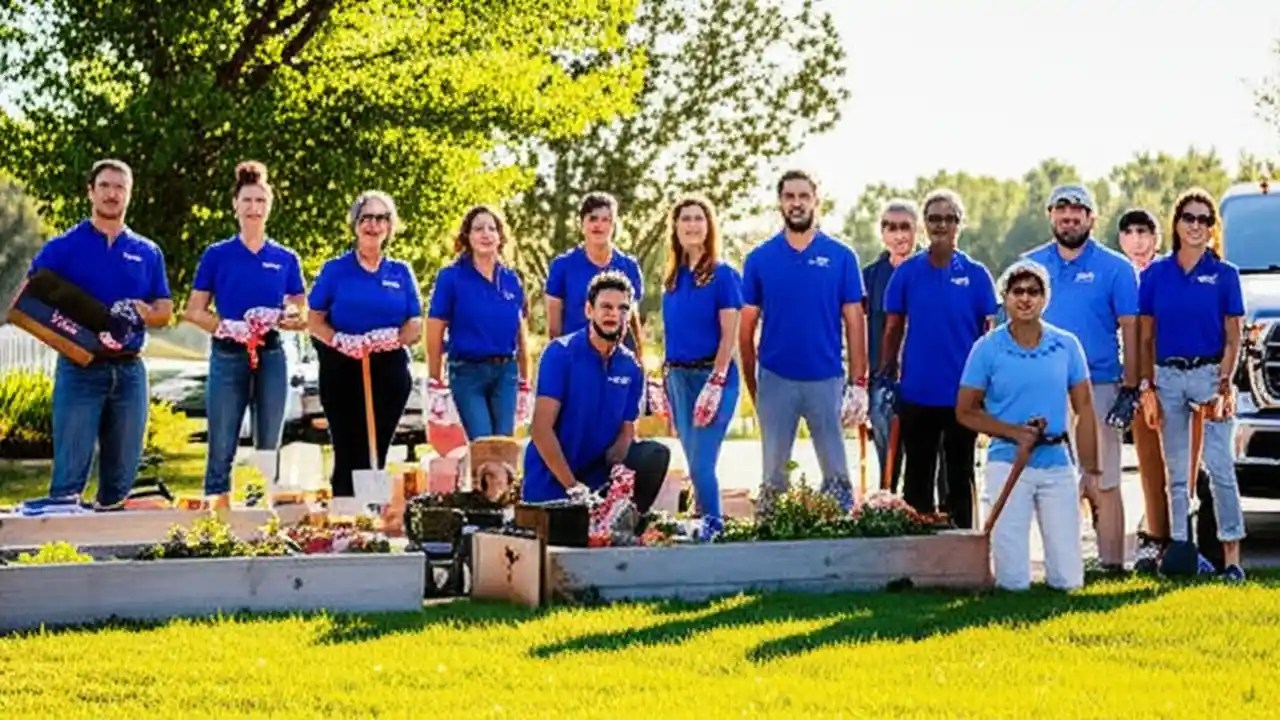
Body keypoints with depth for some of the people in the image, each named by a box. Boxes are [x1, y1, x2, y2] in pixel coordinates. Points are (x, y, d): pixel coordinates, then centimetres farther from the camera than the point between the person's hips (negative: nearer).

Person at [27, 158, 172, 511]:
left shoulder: (148, 252, 13)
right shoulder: (62, 248, 3)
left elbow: (165, 309, 15)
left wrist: (147, 313, -8)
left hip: (130, 369, 4)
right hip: (80, 367, -3)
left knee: (122, 472, 6)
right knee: (70, 470, -8)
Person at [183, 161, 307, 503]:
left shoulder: (286, 258, 9)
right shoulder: (217, 255, 4)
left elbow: (302, 317, 11)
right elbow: (194, 311, 3)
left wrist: (288, 319, -11)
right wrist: (227, 327, -13)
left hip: (271, 357, 2)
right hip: (228, 356, -2)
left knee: (269, 446, 5)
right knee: (222, 447, -1)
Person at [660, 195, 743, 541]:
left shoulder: (723, 275, -5)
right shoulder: (673, 278, 12)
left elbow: (729, 335, -10)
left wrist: (715, 382, -18)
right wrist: (667, 380, 12)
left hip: (711, 374, -6)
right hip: (678, 377, 6)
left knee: (701, 464, -13)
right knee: (695, 464, 9)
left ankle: (713, 528, -3)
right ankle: (707, 526, 16)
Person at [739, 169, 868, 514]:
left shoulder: (841, 256, 2)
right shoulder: (760, 258, 4)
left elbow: (854, 322, 1)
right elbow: (747, 327, 6)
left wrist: (858, 383, -5)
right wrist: (752, 387, 3)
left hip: (827, 379, -1)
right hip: (776, 379, 1)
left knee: (836, 473, 3)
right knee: (773, 474, 8)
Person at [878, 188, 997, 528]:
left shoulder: (976, 274, -1)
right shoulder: (907, 272, 2)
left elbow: (991, 331, 3)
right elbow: (893, 330, 6)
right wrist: (886, 380, 0)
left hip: (963, 395, -1)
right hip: (916, 394, 1)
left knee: (960, 477, 9)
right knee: (917, 477, 10)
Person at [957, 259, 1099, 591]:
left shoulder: (1067, 345, 3)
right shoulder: (987, 348, -2)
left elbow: (1084, 408, 6)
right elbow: (965, 412, 1)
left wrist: (1091, 468, -1)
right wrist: (1017, 433, -11)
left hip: (1058, 463, 2)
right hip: (1008, 462, -2)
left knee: (1067, 580, -1)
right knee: (1013, 582, -3)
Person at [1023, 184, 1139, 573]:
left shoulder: (1115, 268, -1)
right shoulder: (1032, 264, 9)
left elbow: (1130, 329, -2)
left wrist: (1130, 389, -8)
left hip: (1098, 389, -4)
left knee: (1102, 484, -4)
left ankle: (1111, 563, 0)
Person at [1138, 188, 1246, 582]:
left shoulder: (1224, 274, 0)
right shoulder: (1155, 274, 5)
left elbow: (1232, 339, 0)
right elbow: (1145, 337, 8)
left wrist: (1224, 386, -10)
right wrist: (1147, 387, 2)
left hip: (1210, 373, -3)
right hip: (1168, 376, 3)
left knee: (1220, 466, -8)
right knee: (1176, 471, 8)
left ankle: (1231, 554, -7)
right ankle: (1179, 546, 13)